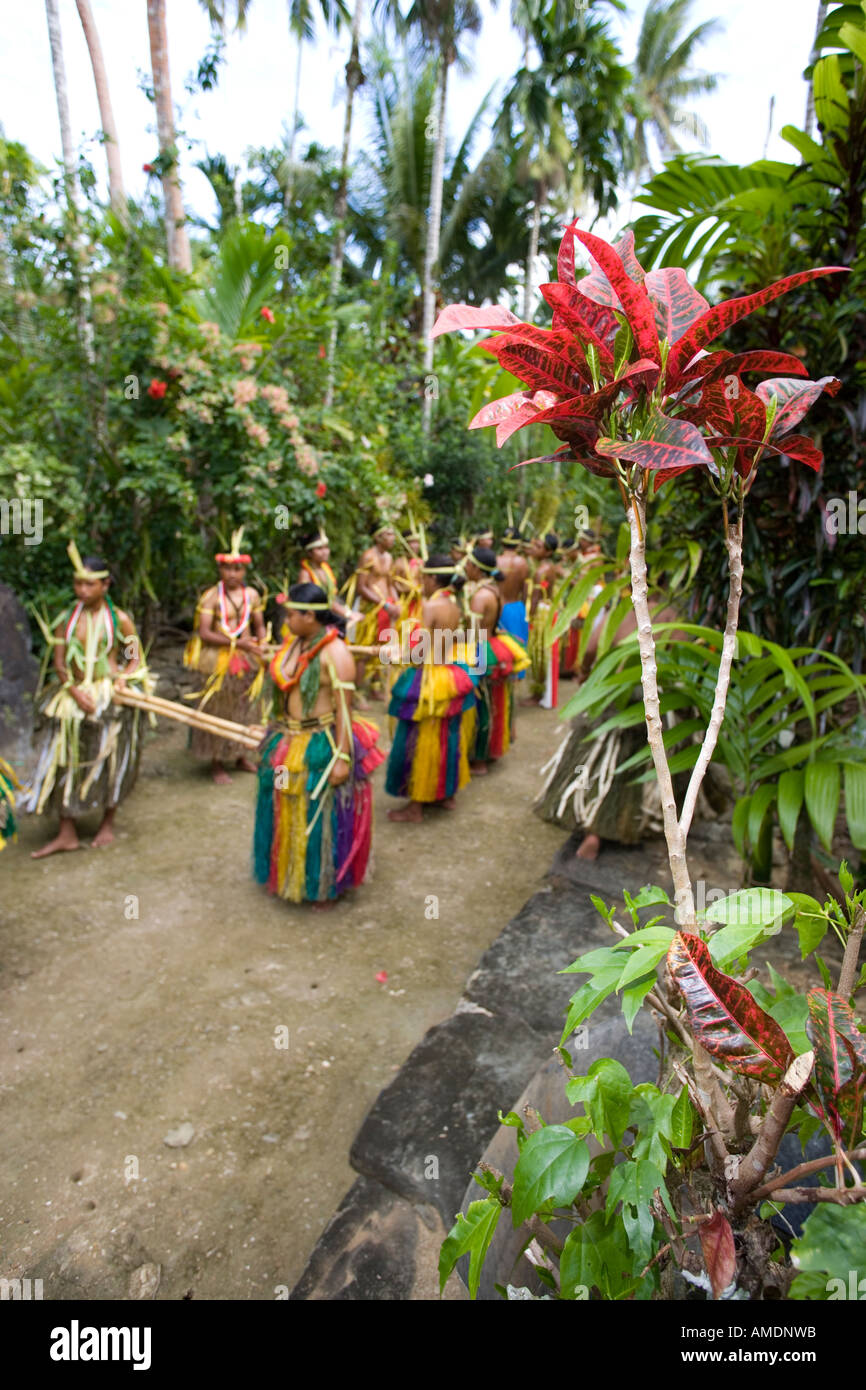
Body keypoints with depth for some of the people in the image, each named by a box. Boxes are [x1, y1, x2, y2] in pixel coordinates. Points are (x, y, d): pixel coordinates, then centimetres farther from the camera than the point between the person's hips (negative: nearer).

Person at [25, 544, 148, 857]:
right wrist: (75, 692, -13)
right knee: (65, 760, 2)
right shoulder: (66, 619, 3)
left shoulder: (119, 619, -2)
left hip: (110, 696, -2)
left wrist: (123, 678, -17)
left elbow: (136, 657, 2)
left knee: (109, 760, 6)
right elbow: (59, 663, 1)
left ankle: (107, 825, 24)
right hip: (73, 696, 3)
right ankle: (67, 833, 12)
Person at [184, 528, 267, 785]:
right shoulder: (212, 596, -11)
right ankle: (216, 764, 18)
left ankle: (240, 756, 30)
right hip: (219, 661, -4)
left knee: (244, 708, 13)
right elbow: (203, 633, -15)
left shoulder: (252, 594, 3)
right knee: (218, 711, 5)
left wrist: (261, 647, -9)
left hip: (246, 660, 4)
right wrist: (237, 642, -21)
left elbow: (259, 625, 11)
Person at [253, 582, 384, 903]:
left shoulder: (335, 653, -19)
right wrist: (278, 733, 17)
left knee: (320, 816, 6)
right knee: (289, 812, 19)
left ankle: (325, 886, 27)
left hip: (322, 745, -8)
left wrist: (342, 757, -22)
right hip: (289, 741, 8)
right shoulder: (293, 643, 5)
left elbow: (344, 709, -20)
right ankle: (290, 875, 42)